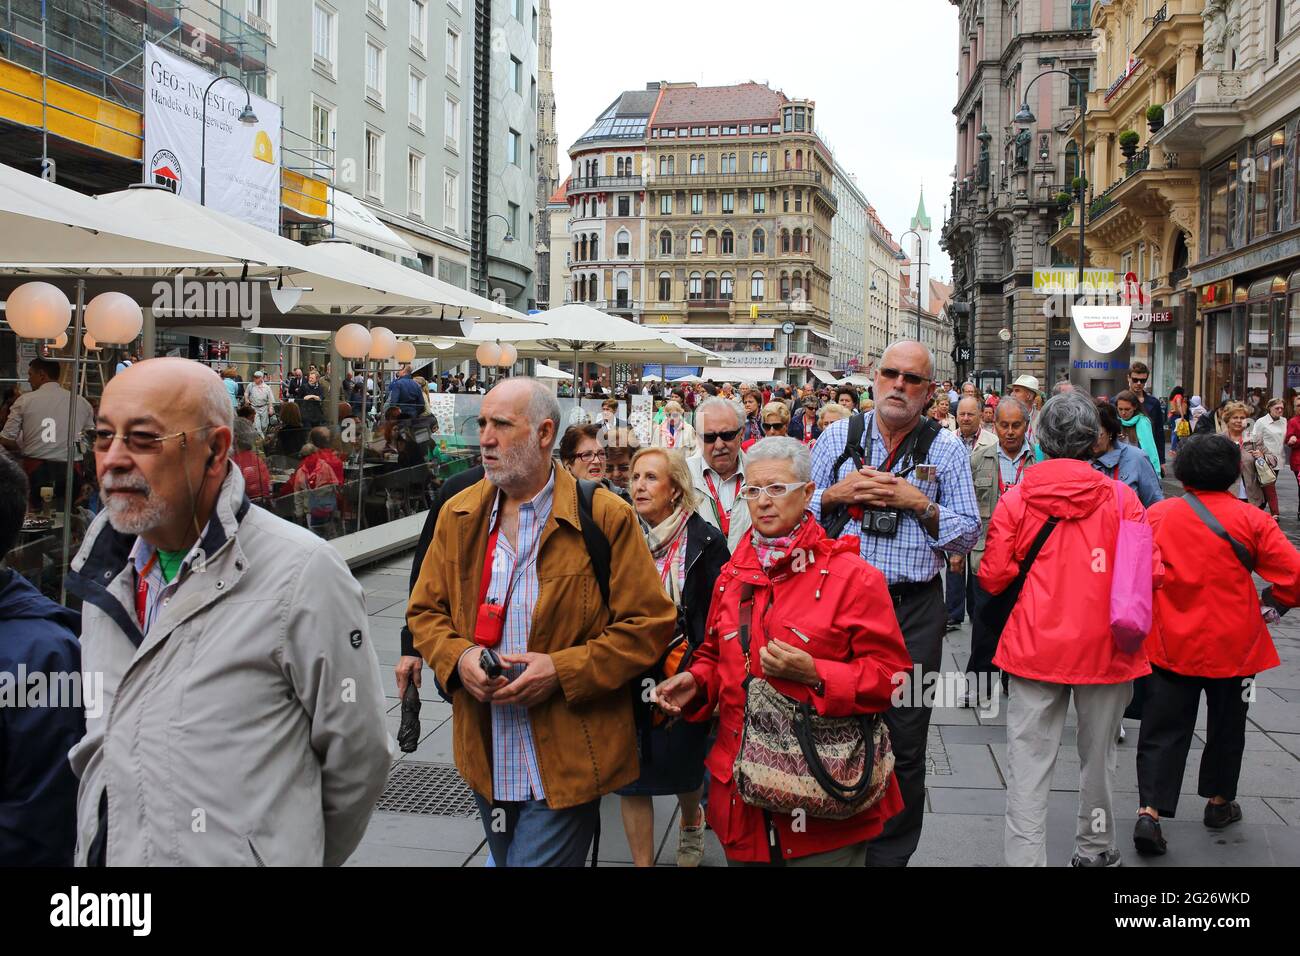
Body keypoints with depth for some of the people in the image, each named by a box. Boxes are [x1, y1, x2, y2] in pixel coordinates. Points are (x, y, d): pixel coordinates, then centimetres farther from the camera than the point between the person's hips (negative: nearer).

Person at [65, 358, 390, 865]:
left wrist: (300, 853, -1)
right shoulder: (106, 570, 2)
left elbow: (355, 760, -13)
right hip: (101, 851, 7)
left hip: (232, 856, -6)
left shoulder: (302, 574, -20)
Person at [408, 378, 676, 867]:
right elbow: (425, 610, 11)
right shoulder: (458, 515, 4)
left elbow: (650, 623, -10)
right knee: (505, 858, 23)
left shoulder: (606, 517, -11)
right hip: (487, 760, 5)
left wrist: (563, 669, -19)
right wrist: (458, 656, -10)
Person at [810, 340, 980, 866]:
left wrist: (920, 504, -12)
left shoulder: (947, 448, 3)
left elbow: (968, 535, 2)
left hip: (914, 610, -1)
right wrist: (836, 494, -10)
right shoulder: (837, 436, 6)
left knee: (904, 739, 5)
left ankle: (891, 852, 22)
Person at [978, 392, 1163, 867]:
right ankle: (1095, 849, 34)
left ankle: (1024, 857, 2)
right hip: (1104, 646, 1)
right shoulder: (1121, 497, -6)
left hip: (1036, 645, -1)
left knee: (1029, 760, 3)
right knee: (1098, 755, 17)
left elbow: (992, 577, -3)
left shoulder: (1016, 498, -5)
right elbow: (1150, 573, -6)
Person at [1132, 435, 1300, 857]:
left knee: (1163, 730, 4)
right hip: (1232, 644, -1)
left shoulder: (1156, 515, -5)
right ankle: (1219, 801, 35)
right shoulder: (1251, 520, -9)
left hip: (1169, 643, 1)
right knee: (1226, 724, 20)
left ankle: (1149, 811, -7)